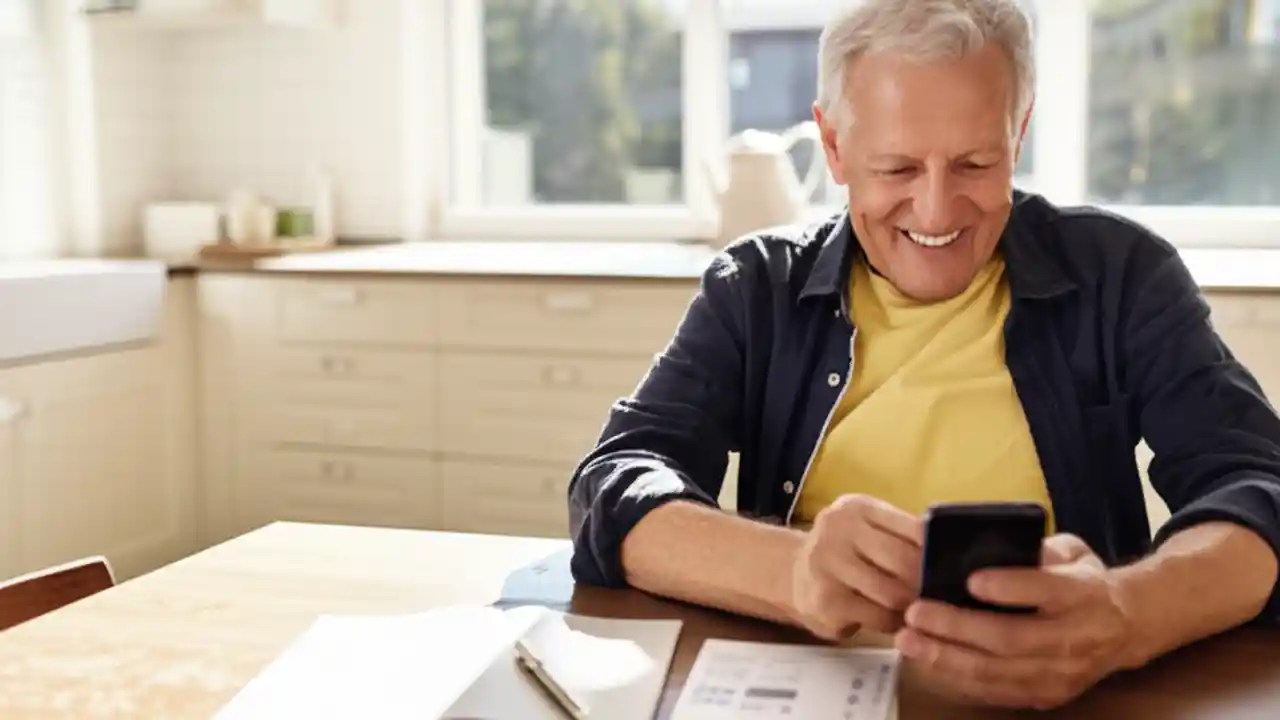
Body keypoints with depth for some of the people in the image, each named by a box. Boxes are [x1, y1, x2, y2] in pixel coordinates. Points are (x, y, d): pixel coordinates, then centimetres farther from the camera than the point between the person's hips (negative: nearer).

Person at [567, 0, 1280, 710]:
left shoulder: (1120, 275, 0)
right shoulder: (756, 290, 0)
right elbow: (614, 493, -11)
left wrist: (1126, 617, -33)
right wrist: (793, 572, -31)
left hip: (1058, 695, 1)